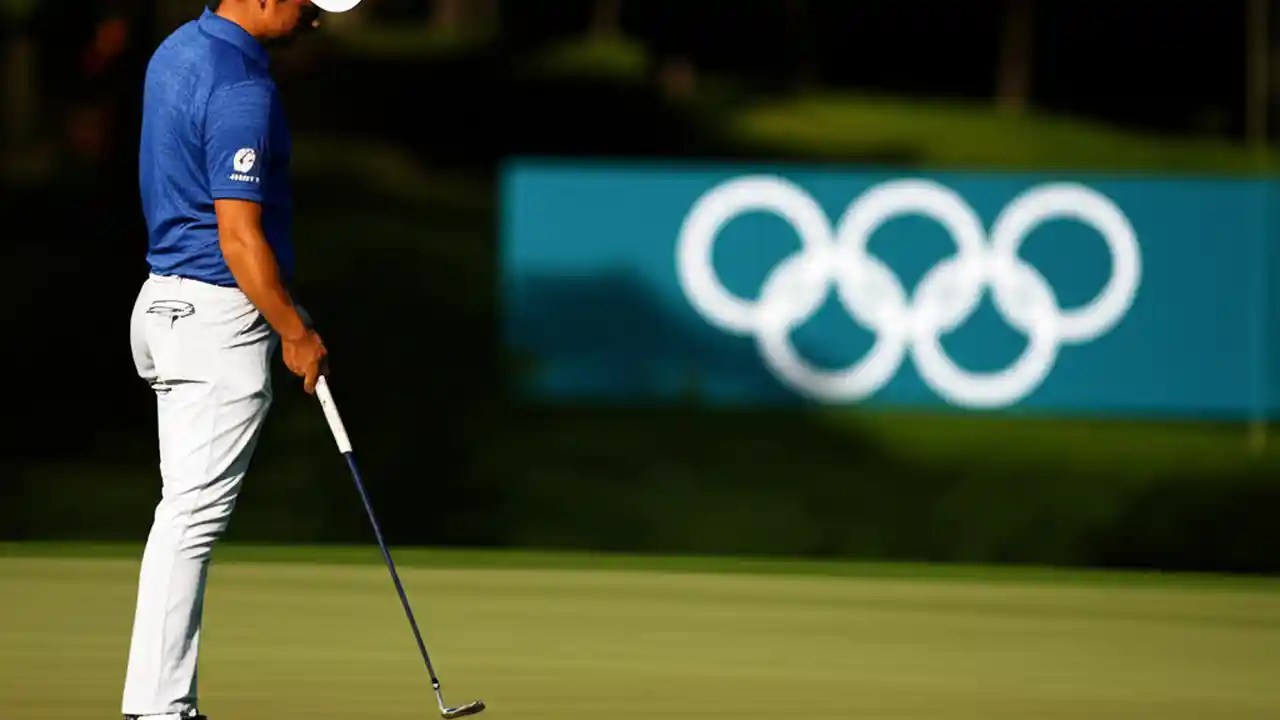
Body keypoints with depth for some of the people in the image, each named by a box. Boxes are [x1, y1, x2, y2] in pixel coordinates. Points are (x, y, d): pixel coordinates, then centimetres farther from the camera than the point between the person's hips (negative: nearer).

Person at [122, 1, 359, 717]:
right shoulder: (242, 89, -20)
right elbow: (239, 237, -22)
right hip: (223, 316, -10)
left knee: (186, 510, 11)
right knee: (193, 516, -9)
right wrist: (297, 333, -11)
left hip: (167, 296, 10)